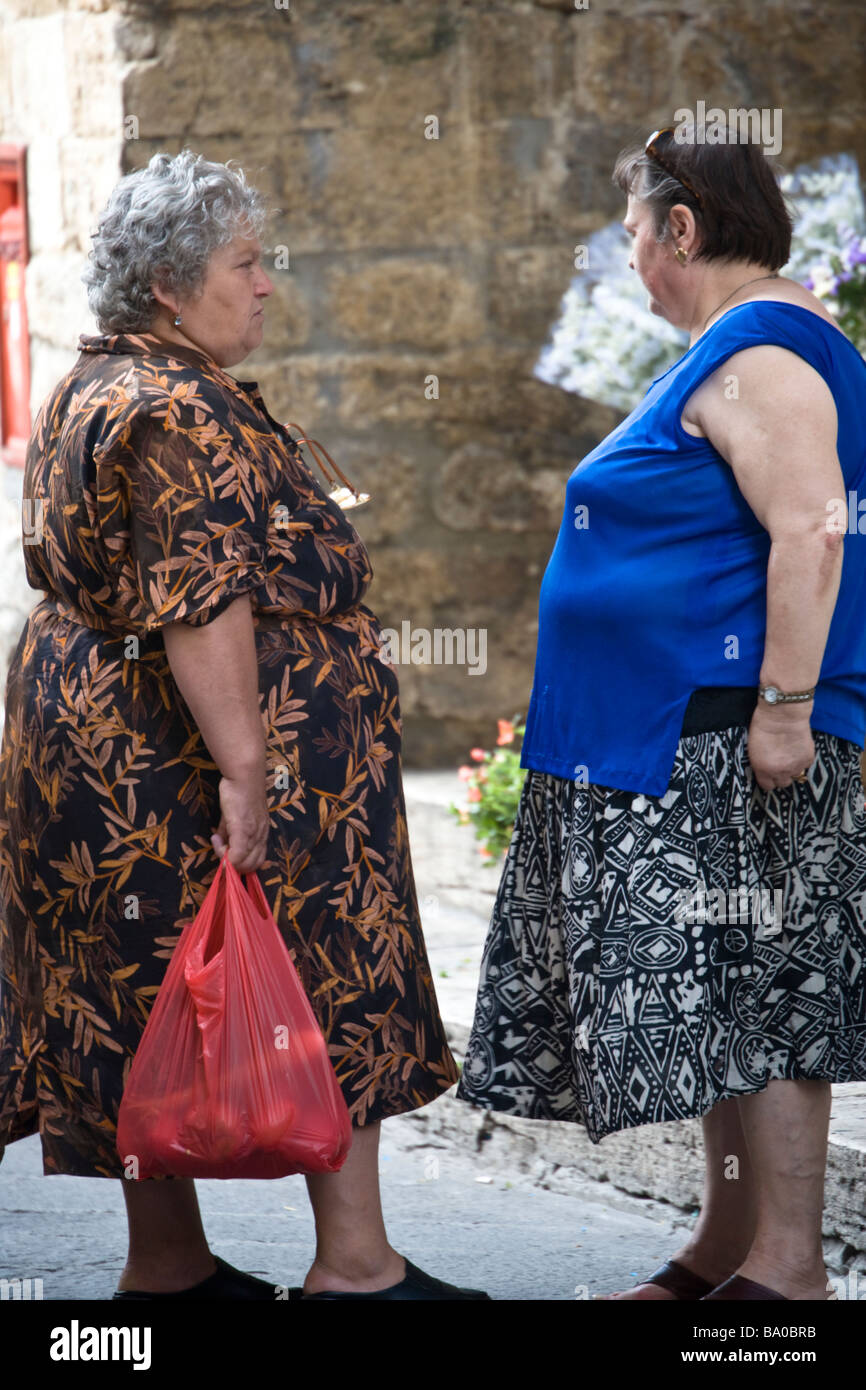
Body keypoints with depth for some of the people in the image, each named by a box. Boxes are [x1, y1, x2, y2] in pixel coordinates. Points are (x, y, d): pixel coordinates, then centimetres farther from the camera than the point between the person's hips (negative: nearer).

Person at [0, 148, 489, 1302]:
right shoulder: (184, 413, -18)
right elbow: (200, 607, -26)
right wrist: (244, 764, -27)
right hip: (182, 757, -10)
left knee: (152, 1011, 12)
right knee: (327, 990, -4)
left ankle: (166, 1260, 17)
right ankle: (353, 1264, -1)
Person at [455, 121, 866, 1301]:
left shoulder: (756, 356, -15)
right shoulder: (747, 348, 19)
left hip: (733, 740, -11)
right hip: (688, 747, 11)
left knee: (755, 985, -8)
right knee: (721, 994, 12)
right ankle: (729, 1243, 19)